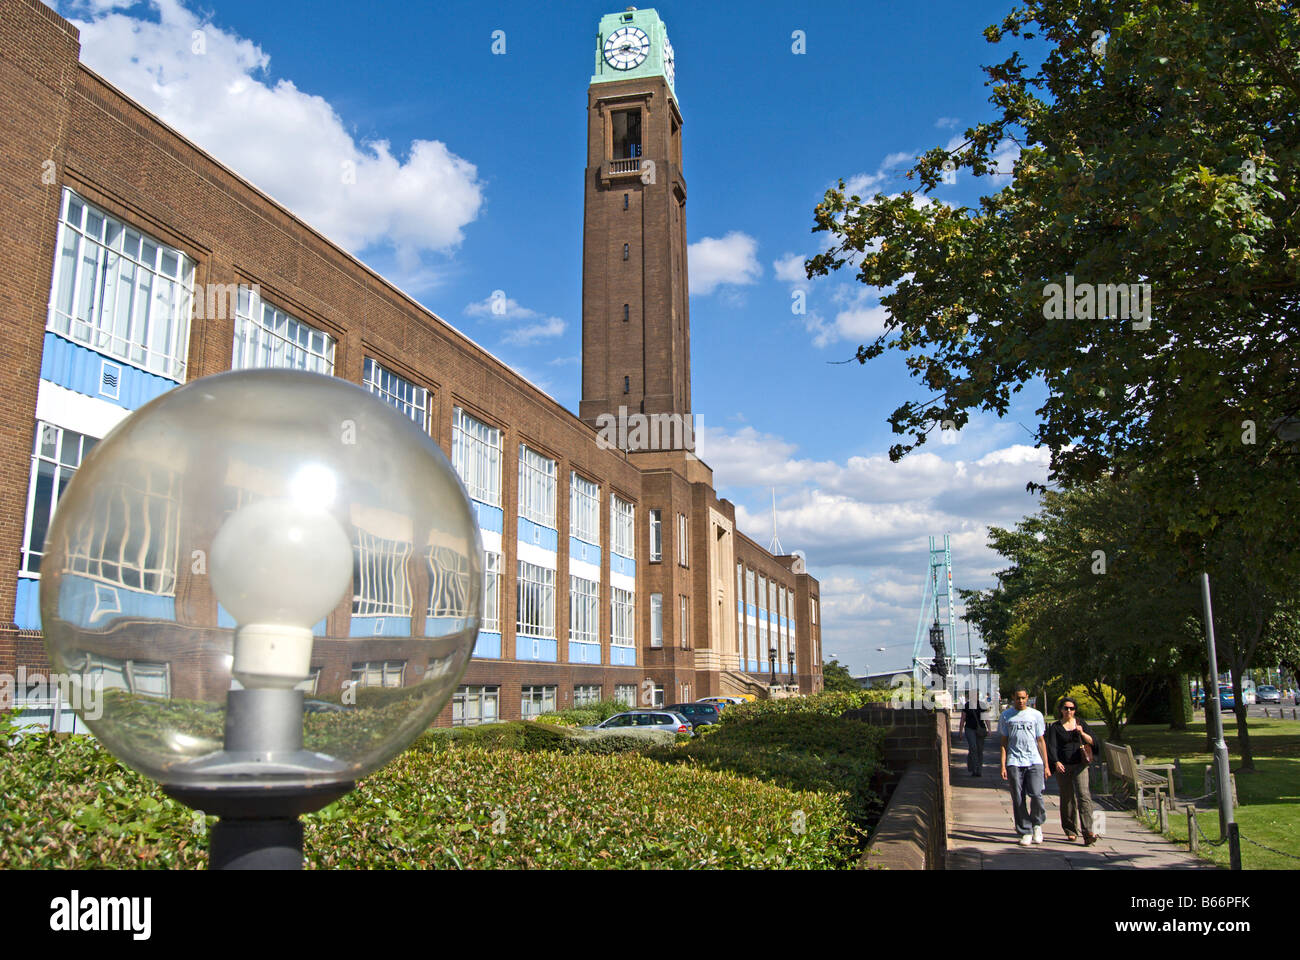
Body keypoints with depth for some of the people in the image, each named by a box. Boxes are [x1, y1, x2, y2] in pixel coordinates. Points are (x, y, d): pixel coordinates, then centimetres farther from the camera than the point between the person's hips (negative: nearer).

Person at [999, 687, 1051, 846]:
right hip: (1014, 762, 0)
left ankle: (1037, 824, 12)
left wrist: (1046, 765, 7)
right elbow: (1004, 742, 10)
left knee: (1036, 794, -13)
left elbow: (1040, 741, 12)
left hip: (1034, 761, 0)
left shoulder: (1036, 715, 9)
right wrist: (1003, 765, 2)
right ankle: (1025, 832, 9)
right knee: (1018, 798, -1)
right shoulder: (1006, 715, 9)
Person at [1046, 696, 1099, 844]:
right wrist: (1056, 762, -22)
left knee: (1083, 795, -14)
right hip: (1063, 766, 0)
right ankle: (1070, 831, 18)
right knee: (1067, 799, 5)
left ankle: (1087, 832, -18)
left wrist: (1082, 733, -13)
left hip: (1080, 765, 0)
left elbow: (1093, 742, 6)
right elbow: (1052, 747, -5)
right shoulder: (1055, 727, 4)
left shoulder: (1080, 723, 9)